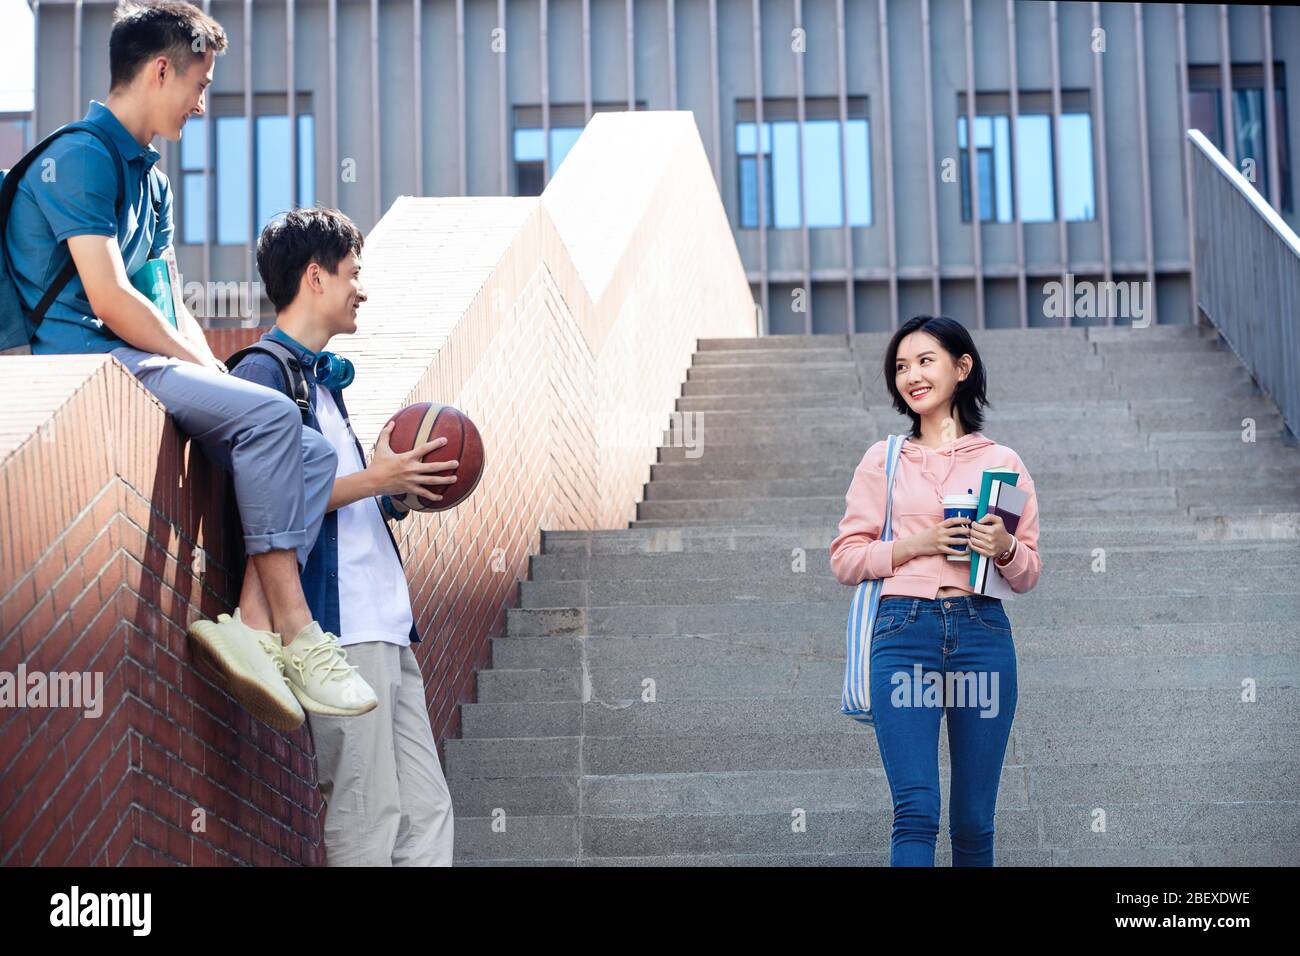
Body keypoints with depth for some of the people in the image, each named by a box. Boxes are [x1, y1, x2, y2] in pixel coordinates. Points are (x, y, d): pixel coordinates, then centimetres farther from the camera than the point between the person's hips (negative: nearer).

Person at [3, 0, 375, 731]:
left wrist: (218, 374, 2)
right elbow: (109, 299, -17)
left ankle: (252, 618, -20)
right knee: (268, 415, -27)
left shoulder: (152, 181, 23)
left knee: (312, 452, -5)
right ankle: (293, 628, -26)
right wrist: (204, 370, -12)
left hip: (137, 363, 9)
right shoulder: (81, 157, -8)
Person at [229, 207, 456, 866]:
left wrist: (399, 490, 9)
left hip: (385, 628, 10)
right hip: (340, 628, -10)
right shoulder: (265, 371, -7)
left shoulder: (322, 377, 23)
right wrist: (373, 478, -13)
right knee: (367, 815, -7)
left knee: (425, 808, 7)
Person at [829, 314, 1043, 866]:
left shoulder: (1002, 462, 12)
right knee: (916, 810, -13)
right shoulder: (883, 459, 12)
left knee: (974, 821, 4)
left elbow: (1029, 574, 14)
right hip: (904, 632, -1)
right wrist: (916, 544, -7)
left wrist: (1005, 549, -8)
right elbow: (844, 559, 8)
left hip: (982, 632, 1)